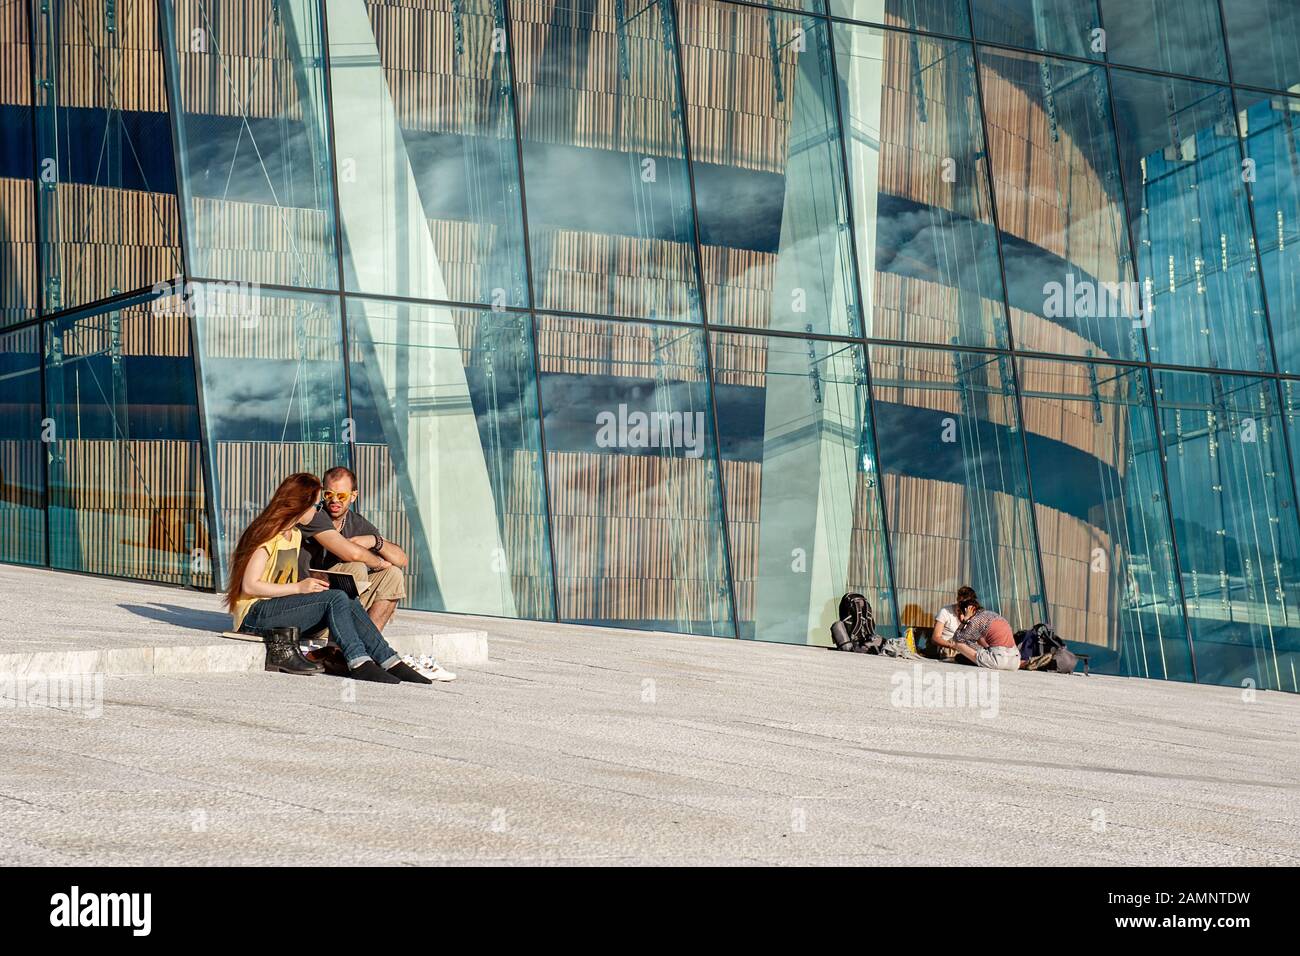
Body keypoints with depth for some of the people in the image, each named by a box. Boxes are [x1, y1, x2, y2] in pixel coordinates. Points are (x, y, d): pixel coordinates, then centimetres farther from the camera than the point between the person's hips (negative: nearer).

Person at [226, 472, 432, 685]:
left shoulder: (295, 535, 17)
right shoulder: (267, 536, -13)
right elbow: (249, 586, -19)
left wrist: (309, 584, -3)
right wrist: (298, 588, -22)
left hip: (279, 607, 8)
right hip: (254, 614, -8)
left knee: (349, 605, -13)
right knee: (336, 599, -24)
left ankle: (390, 662, -16)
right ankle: (358, 663, -27)